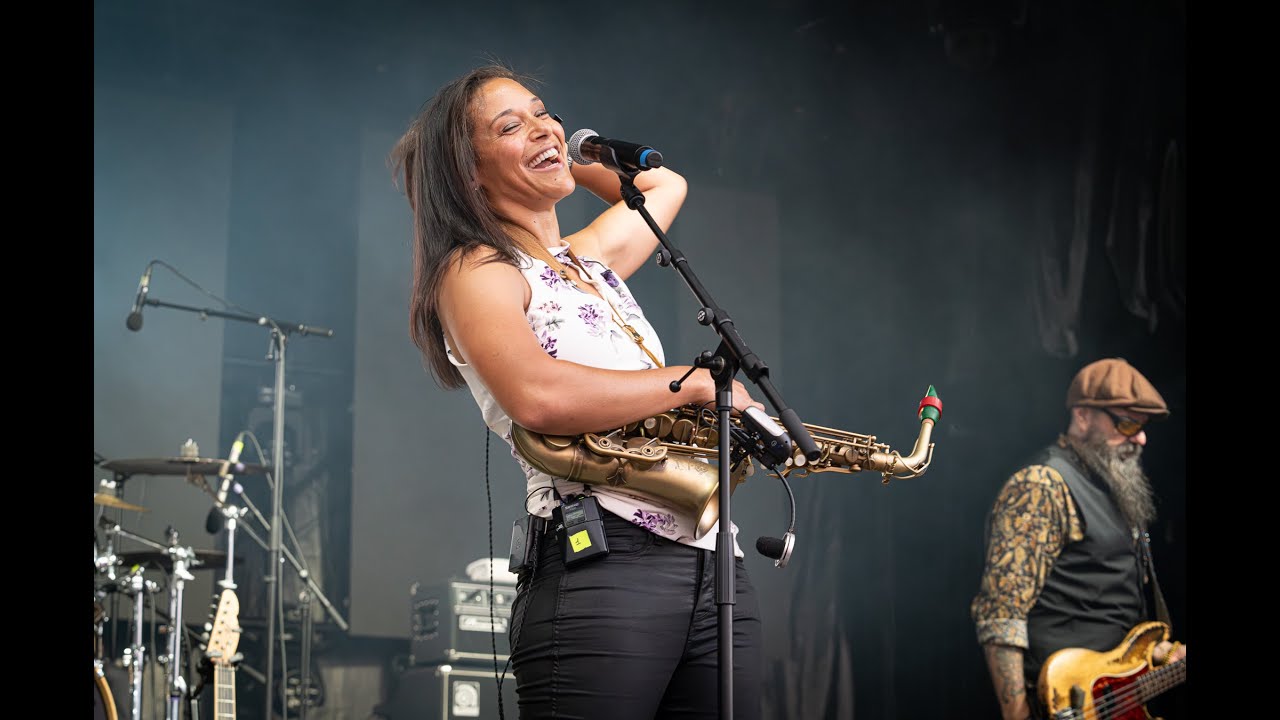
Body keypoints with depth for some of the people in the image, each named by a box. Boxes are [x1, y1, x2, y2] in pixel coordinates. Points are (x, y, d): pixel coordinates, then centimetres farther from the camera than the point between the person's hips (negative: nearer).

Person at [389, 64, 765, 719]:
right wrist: (694, 381, -10)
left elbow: (664, 184, 43)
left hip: (712, 569, 8)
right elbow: (538, 396, -21)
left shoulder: (591, 259, 22)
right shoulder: (474, 270, -1)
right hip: (600, 572, -7)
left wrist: (561, 156, 32)